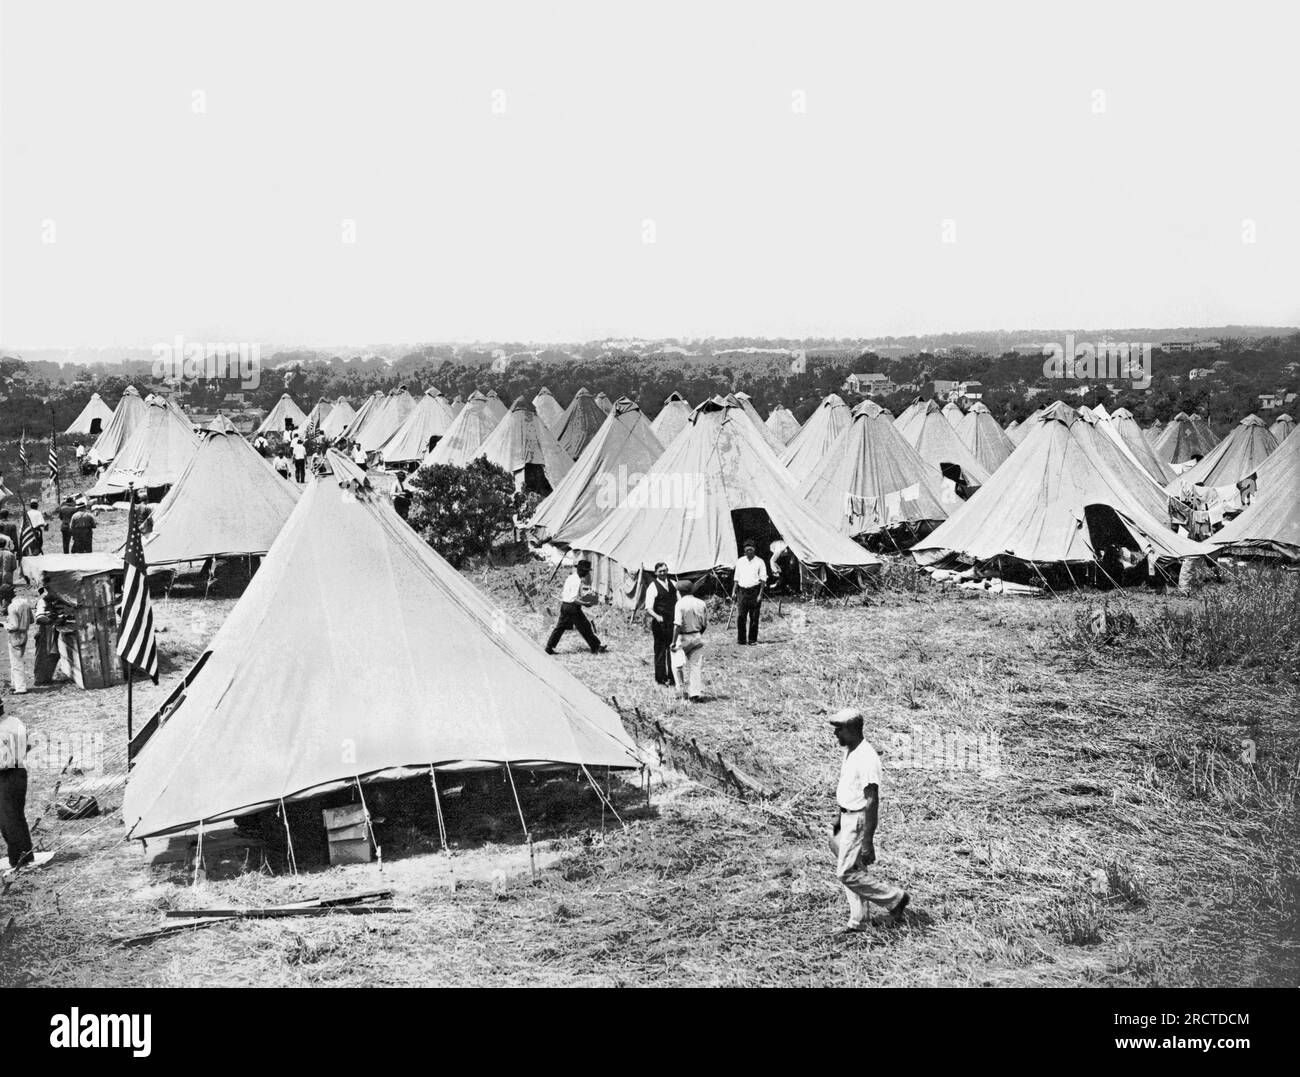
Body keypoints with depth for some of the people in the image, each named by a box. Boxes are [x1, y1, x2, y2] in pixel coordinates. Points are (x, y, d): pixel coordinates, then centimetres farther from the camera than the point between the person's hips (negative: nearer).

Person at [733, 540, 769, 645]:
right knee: (740, 616, -7)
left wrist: (760, 594, -7)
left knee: (754, 617, 1)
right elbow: (736, 578, 16)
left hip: (754, 591, -2)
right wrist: (734, 592, 8)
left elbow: (763, 579, 1)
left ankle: (752, 639, 9)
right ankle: (741, 639, -2)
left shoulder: (759, 562, 3)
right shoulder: (740, 562, 13)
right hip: (742, 591, 2)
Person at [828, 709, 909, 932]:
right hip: (848, 818, 10)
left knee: (847, 873, -6)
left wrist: (868, 841, -26)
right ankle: (860, 922, 21)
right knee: (852, 870, 13)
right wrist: (840, 819, 25)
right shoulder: (850, 752, 7)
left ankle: (894, 898, 5)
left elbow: (872, 802, -25)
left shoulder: (866, 758, -24)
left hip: (860, 820, -10)